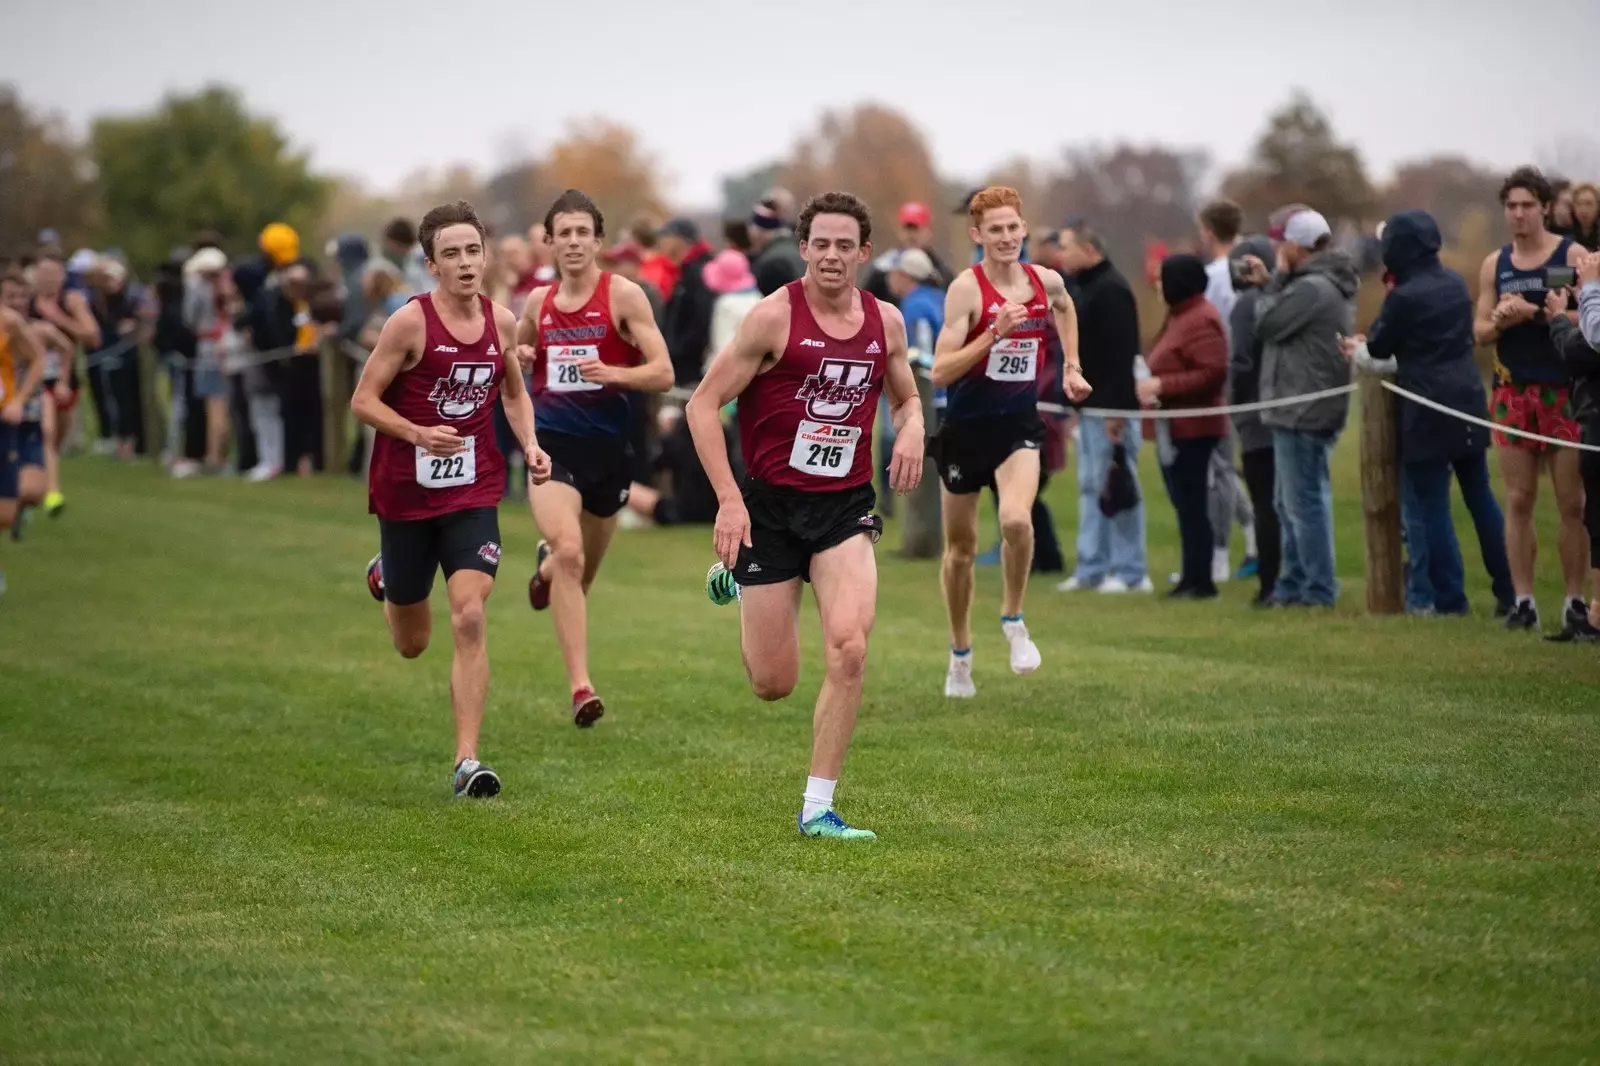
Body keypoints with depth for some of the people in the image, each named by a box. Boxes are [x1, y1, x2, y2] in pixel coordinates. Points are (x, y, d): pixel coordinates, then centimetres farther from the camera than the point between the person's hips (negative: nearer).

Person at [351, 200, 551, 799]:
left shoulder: (501, 322, 1)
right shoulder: (411, 322, -12)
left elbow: (514, 393, 19)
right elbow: (363, 400, -9)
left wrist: (530, 446, 1)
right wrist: (418, 434, -25)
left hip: (473, 492, 2)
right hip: (407, 494, -2)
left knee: (469, 619, -16)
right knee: (412, 644, 13)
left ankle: (467, 761, -14)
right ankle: (385, 577, 50)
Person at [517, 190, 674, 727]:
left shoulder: (624, 295, -4)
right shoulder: (538, 302, 7)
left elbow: (663, 374, -8)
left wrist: (612, 373, -25)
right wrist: (517, 358, 1)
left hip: (607, 445, 0)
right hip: (552, 442, 0)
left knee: (583, 570, 16)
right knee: (568, 551, -23)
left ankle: (546, 569, 57)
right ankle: (580, 687, -26)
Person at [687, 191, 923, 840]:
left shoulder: (885, 321, 5)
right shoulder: (775, 317, -10)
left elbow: (905, 397, 23)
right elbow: (703, 404, -9)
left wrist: (911, 429, -1)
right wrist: (729, 499, -17)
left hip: (846, 506, 3)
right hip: (770, 505, -3)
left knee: (849, 648, -19)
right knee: (773, 684, 4)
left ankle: (818, 809, -7)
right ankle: (735, 582, 39)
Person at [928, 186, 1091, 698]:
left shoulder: (1046, 282, -1)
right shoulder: (966, 288, -15)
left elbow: (1064, 307, 27)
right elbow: (941, 371, -21)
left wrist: (1071, 365, 21)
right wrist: (994, 334, -30)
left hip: (1019, 425, 2)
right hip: (967, 426, -2)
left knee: (1016, 519, -26)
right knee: (961, 547, 10)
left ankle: (1013, 619, -1)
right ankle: (960, 653, 30)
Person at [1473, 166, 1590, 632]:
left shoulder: (1572, 256, -2)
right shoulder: (1494, 264, 11)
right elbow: (1480, 331, 12)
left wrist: (1532, 312, -19)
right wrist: (1501, 321, -10)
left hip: (1564, 392, -4)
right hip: (1513, 392, 4)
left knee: (1572, 502, -3)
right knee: (1518, 501, 2)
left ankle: (1575, 600, 2)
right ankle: (1523, 600, 5)